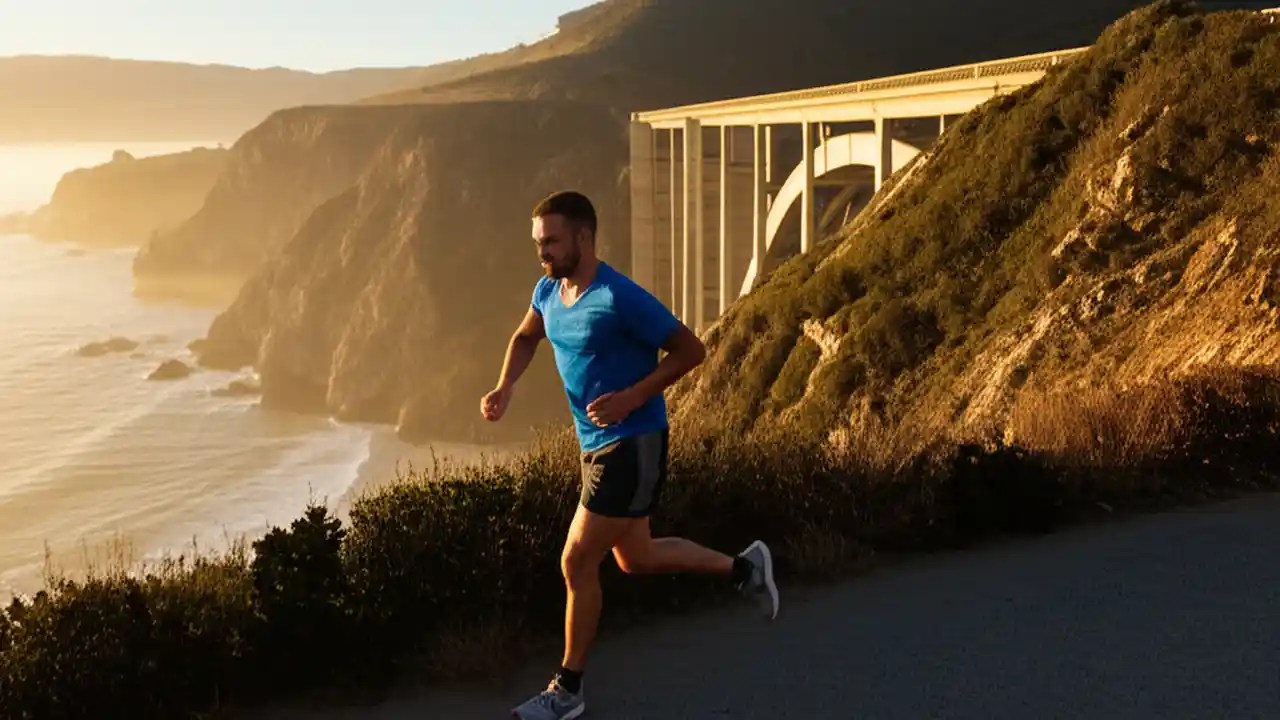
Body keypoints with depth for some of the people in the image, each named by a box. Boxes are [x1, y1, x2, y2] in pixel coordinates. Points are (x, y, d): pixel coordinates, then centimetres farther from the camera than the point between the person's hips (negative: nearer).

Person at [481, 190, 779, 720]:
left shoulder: (621, 298, -22)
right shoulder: (548, 292, 2)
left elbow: (691, 350, -16)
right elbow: (525, 338, 22)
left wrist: (632, 397, -25)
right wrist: (505, 386, 4)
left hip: (632, 446, -9)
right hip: (596, 444, 9)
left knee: (577, 565, -5)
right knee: (636, 559, 20)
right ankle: (743, 567, 37)